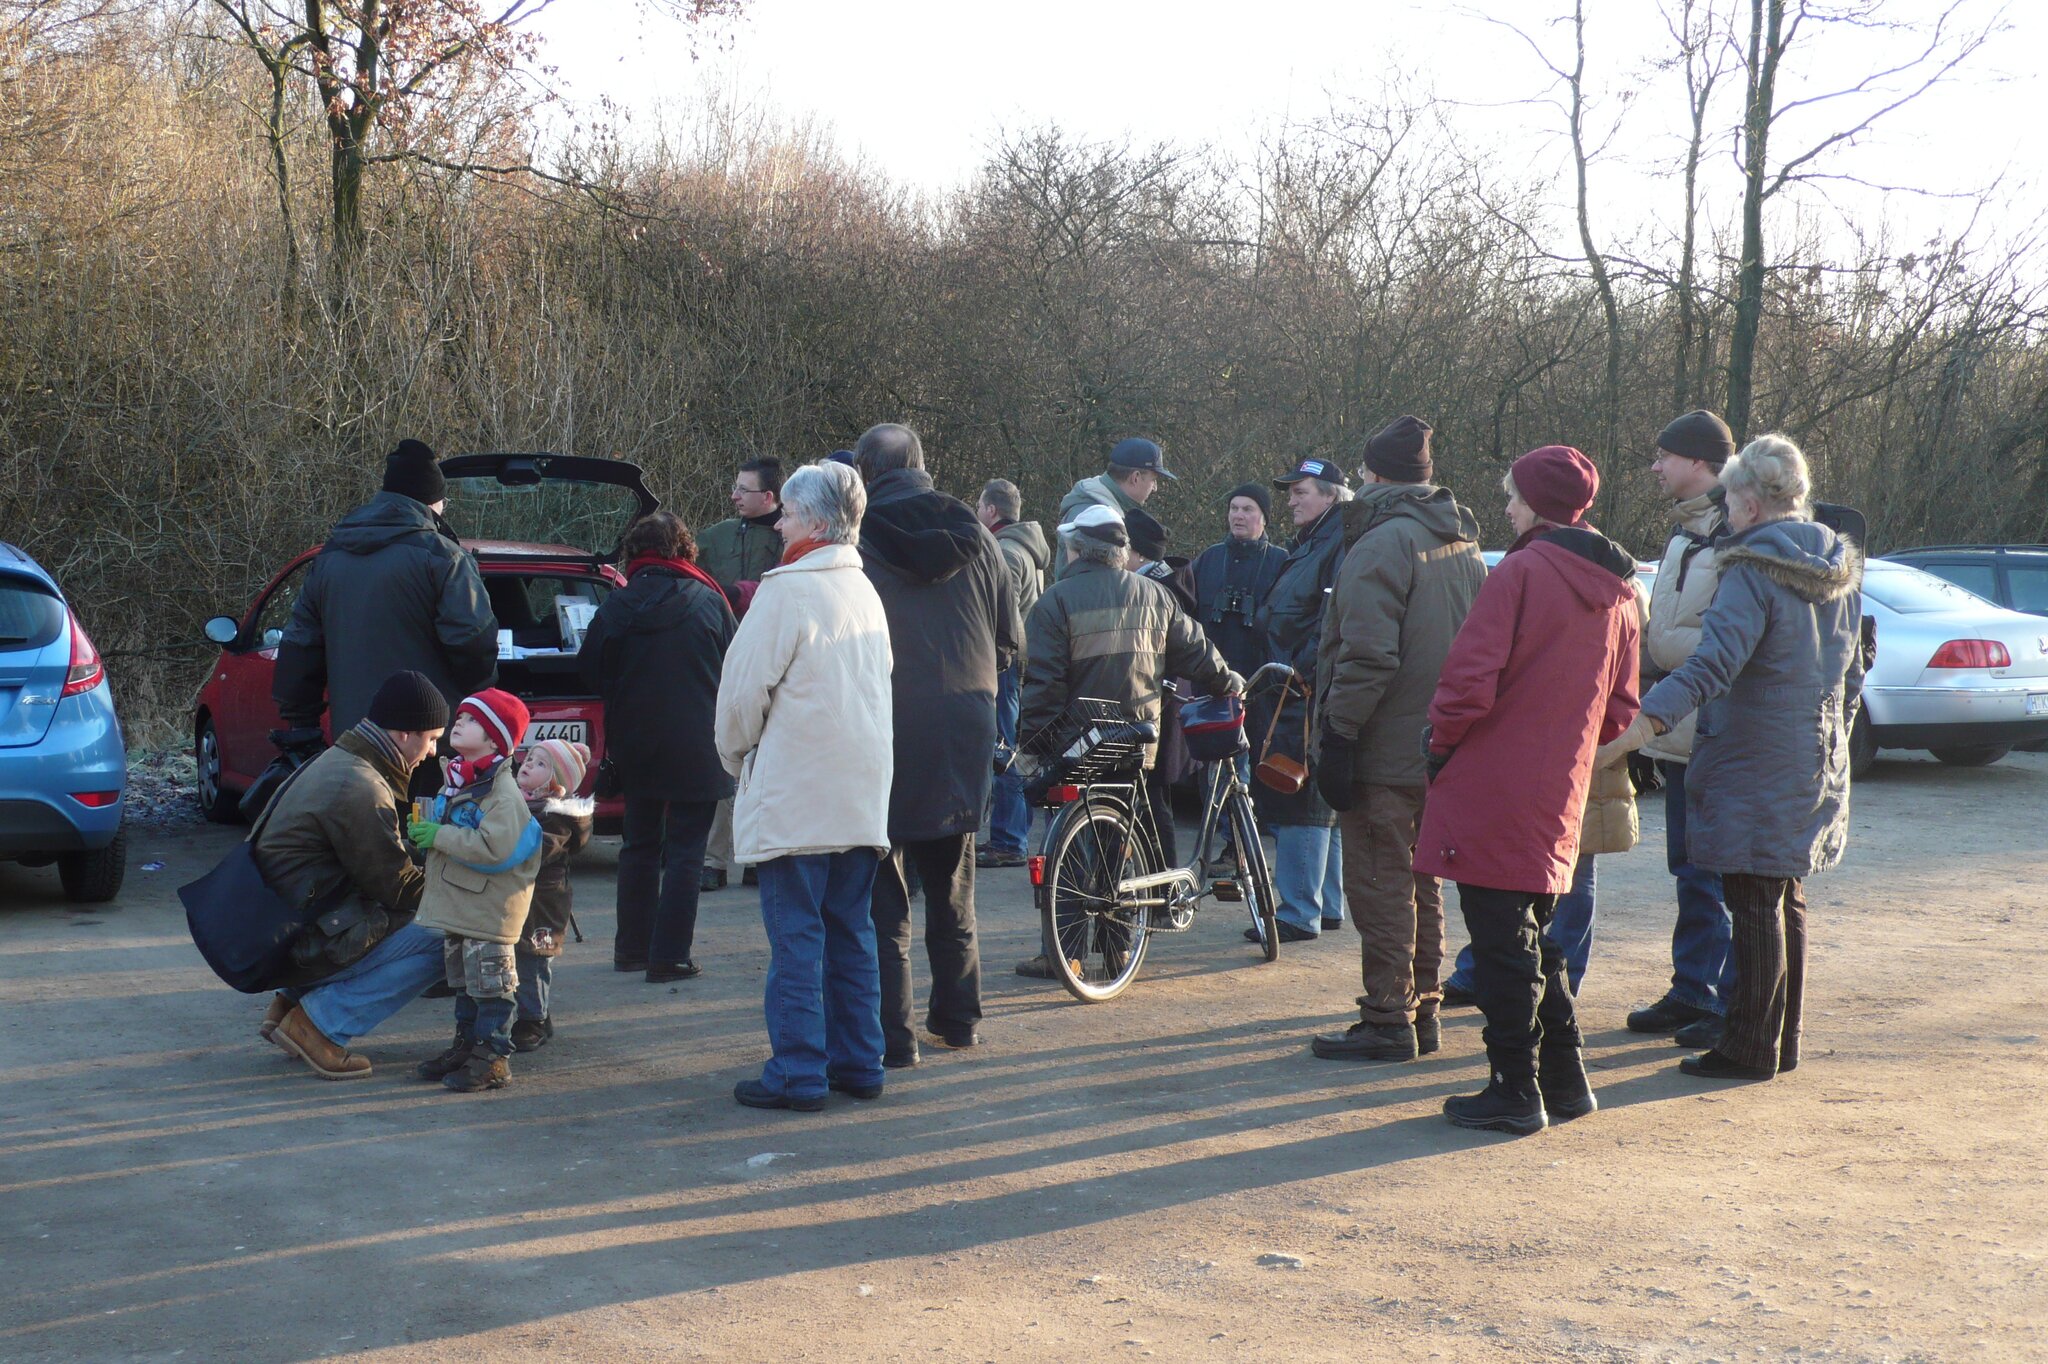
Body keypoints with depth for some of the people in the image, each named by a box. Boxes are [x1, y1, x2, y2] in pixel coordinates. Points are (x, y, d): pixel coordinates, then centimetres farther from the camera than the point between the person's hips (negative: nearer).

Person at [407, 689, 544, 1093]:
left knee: (490, 983, -3)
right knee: (462, 980, 18)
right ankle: (466, 1044, 28)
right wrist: (423, 832, 8)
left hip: (490, 907, -10)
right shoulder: (455, 782, 12)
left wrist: (440, 836, -24)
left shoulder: (503, 791, -18)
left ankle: (493, 1056, 2)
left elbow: (495, 847, -30)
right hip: (456, 903, 10)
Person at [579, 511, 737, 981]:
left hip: (635, 747, 3)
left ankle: (632, 948, 23)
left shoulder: (616, 606, -4)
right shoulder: (708, 602, -9)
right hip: (696, 749, -3)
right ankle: (669, 956, 0)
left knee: (639, 846, 17)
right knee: (685, 852, 3)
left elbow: (592, 673, 4)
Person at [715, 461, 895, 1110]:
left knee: (796, 936, -3)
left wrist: (735, 755, 7)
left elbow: (743, 690, -12)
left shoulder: (788, 591, -12)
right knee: (851, 930, 13)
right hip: (862, 791, 8)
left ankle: (797, 1073, 0)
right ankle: (858, 1062, 18)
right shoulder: (864, 590, 12)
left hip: (794, 795, -7)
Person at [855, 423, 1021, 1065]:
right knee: (952, 881, 18)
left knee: (881, 889, 1)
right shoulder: (973, 537, 4)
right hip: (964, 728, 5)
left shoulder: (858, 538, -10)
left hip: (885, 728, -5)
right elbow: (1011, 637, 7)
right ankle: (958, 1018, 26)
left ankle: (890, 1032, -1)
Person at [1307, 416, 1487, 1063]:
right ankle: (1421, 1011, 22)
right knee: (1421, 883, 16)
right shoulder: (1465, 546, 14)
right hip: (1442, 749, 9)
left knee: (1380, 886, -3)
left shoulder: (1383, 542, -14)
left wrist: (1338, 734, -18)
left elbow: (1367, 656, -22)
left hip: (1384, 750, -9)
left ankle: (1388, 1022, 0)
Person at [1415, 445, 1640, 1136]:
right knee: (1532, 938, 20)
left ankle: (1515, 1092, 4)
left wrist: (1441, 741, -5)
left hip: (1493, 789, -7)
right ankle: (1563, 1080, 24)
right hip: (1560, 794, 8)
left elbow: (1472, 678, -20)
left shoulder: (1520, 572, -13)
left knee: (1501, 945, 0)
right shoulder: (1617, 592, 10)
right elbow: (1619, 710, 14)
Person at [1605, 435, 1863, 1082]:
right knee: (1785, 902, 17)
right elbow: (1851, 675, 18)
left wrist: (1650, 716, -42)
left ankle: (1749, 1048, 4)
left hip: (1754, 767, -8)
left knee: (1753, 907, -2)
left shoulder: (1753, 573, -17)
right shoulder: (1840, 571, 10)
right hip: (1815, 764, 8)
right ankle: (1782, 1041, 24)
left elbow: (1715, 661, -32)